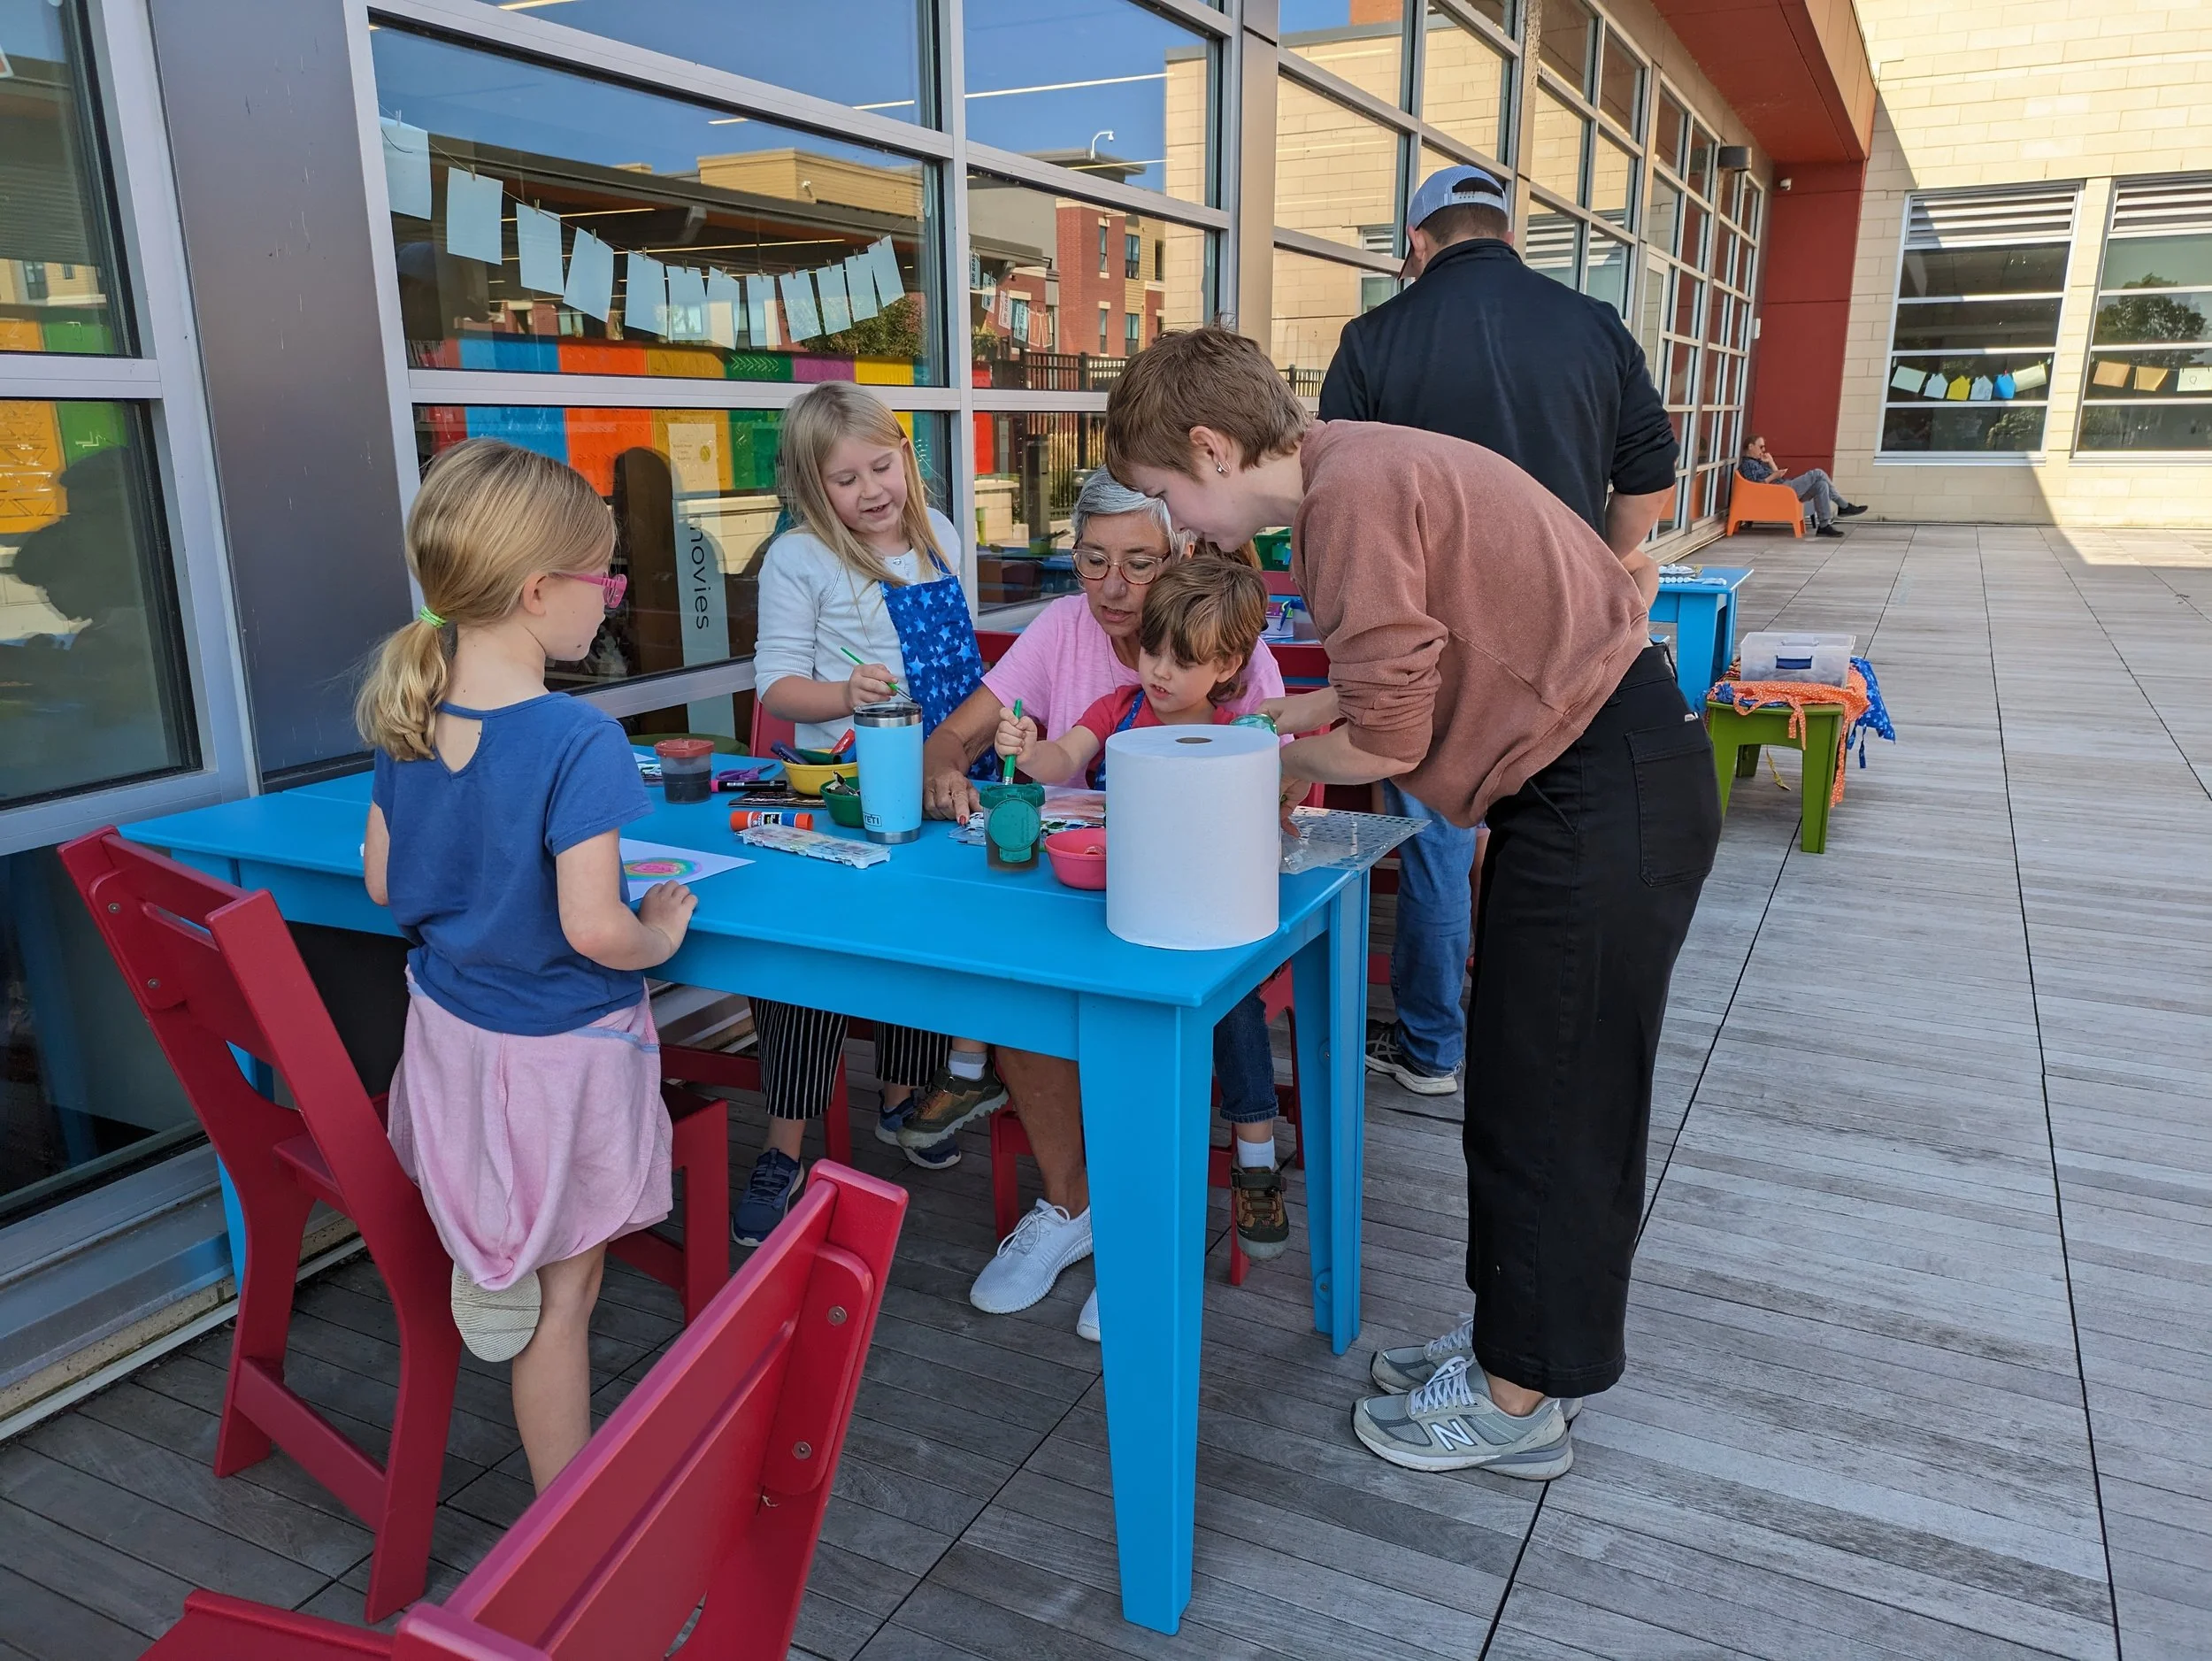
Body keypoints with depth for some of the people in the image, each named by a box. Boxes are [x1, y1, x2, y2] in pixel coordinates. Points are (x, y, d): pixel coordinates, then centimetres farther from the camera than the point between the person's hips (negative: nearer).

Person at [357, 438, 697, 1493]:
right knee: (562, 1296, 11)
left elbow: (385, 881, 6)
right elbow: (593, 929, -29)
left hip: (447, 1030, 6)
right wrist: (661, 935, -9)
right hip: (558, 1052, -6)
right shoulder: (578, 741, -26)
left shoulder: (406, 718, -4)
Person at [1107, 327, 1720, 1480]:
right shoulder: (1355, 468, 9)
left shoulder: (1355, 486, -21)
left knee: (1552, 1098, 3)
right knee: (1519, 1083, 18)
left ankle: (1520, 1400, 20)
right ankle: (1513, 1338, 34)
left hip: (1609, 797, -10)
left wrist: (1274, 761, -1)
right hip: (1585, 786, 10)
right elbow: (1402, 679, 15)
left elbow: (1386, 742, -19)